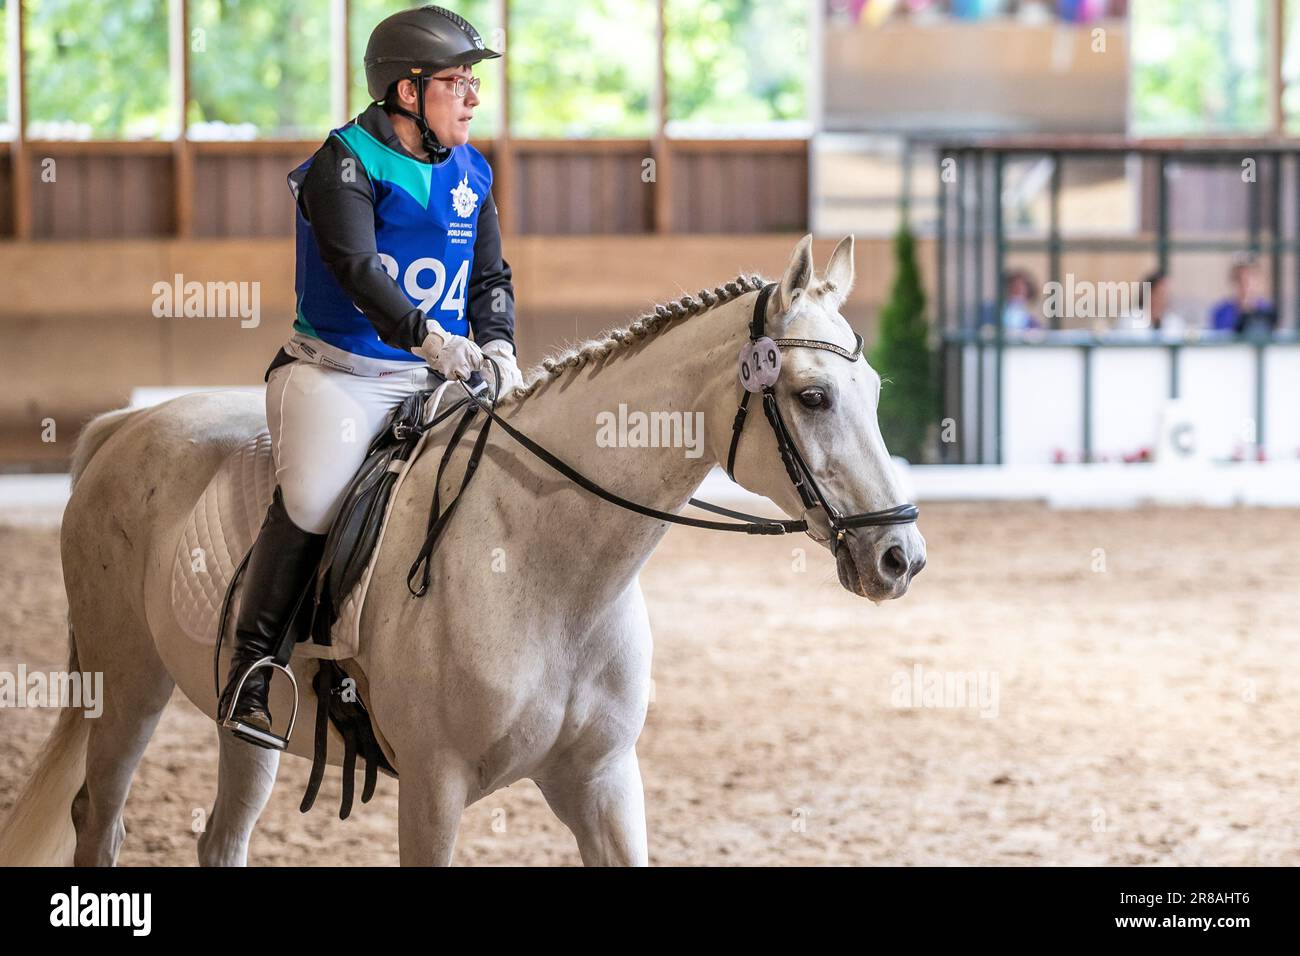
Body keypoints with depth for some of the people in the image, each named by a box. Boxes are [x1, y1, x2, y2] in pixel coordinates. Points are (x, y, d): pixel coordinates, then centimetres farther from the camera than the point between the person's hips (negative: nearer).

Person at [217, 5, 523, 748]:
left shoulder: (472, 173, 13)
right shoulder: (348, 160, -8)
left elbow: (492, 275, 12)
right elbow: (354, 266, -23)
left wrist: (497, 345, -9)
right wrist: (427, 336, -36)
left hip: (435, 379, 6)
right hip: (339, 371, -6)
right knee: (311, 497, -28)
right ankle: (250, 674, -18)